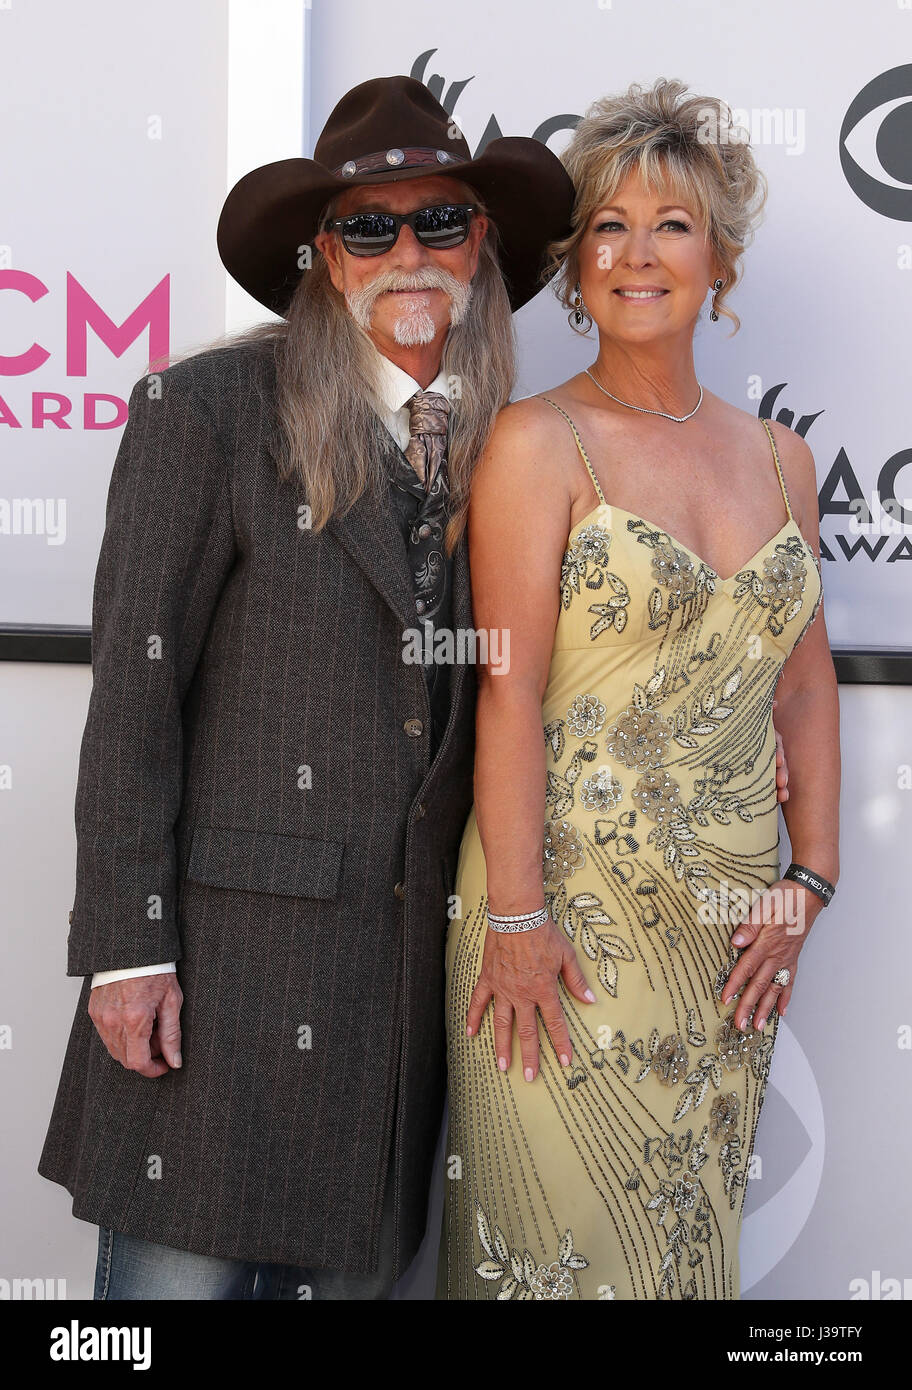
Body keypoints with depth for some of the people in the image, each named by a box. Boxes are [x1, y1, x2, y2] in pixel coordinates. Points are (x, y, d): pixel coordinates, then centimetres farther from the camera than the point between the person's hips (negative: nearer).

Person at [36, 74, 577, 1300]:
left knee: (351, 1267, 12)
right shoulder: (207, 413, -4)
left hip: (411, 956, 5)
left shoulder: (501, 449, 10)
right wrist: (125, 947, -11)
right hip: (231, 940, -4)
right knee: (180, 1268, 1)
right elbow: (134, 691, -7)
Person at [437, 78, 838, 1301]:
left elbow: (805, 678, 13)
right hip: (574, 904, -5)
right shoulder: (539, 443, -6)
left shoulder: (778, 457, 10)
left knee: (694, 1233, 14)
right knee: (564, 1239, 3)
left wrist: (812, 878, 5)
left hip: (734, 924, 5)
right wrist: (516, 917, -16)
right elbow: (509, 690, -12)